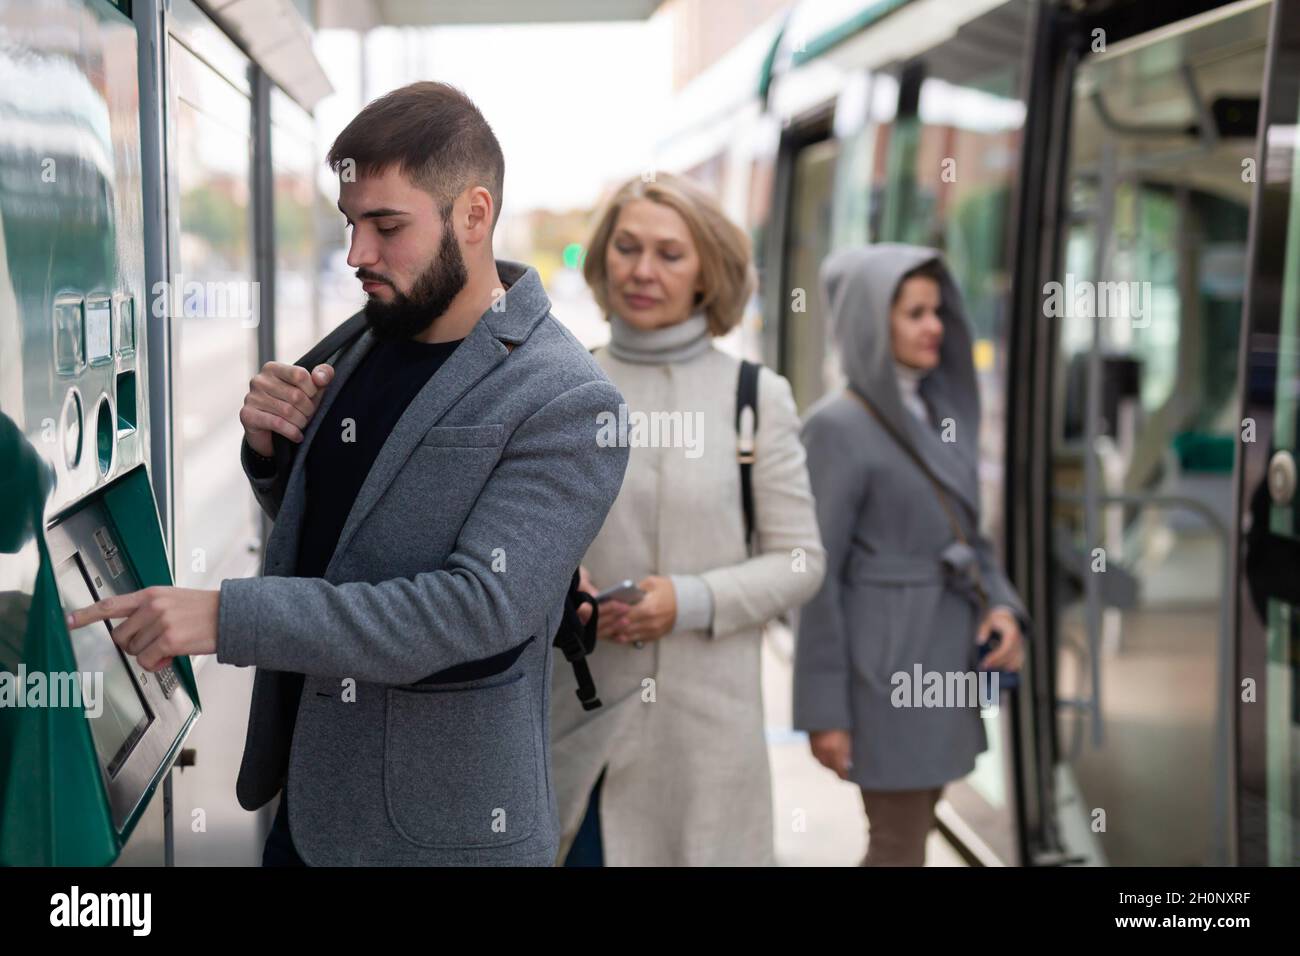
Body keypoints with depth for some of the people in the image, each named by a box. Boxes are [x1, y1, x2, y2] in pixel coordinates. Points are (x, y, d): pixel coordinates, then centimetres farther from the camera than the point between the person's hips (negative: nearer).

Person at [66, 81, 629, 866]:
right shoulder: (372, 344, 5)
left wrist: (229, 616, -28)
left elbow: (478, 606, -26)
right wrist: (275, 450, -5)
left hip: (440, 829, -6)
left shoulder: (566, 404, -18)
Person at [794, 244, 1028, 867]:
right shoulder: (839, 425, -13)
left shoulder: (939, 411, 10)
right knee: (899, 846, 0)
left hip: (945, 658, 8)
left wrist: (1001, 605, -3)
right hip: (887, 665, -8)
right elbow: (818, 574, -14)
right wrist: (824, 710, -15)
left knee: (908, 832, 16)